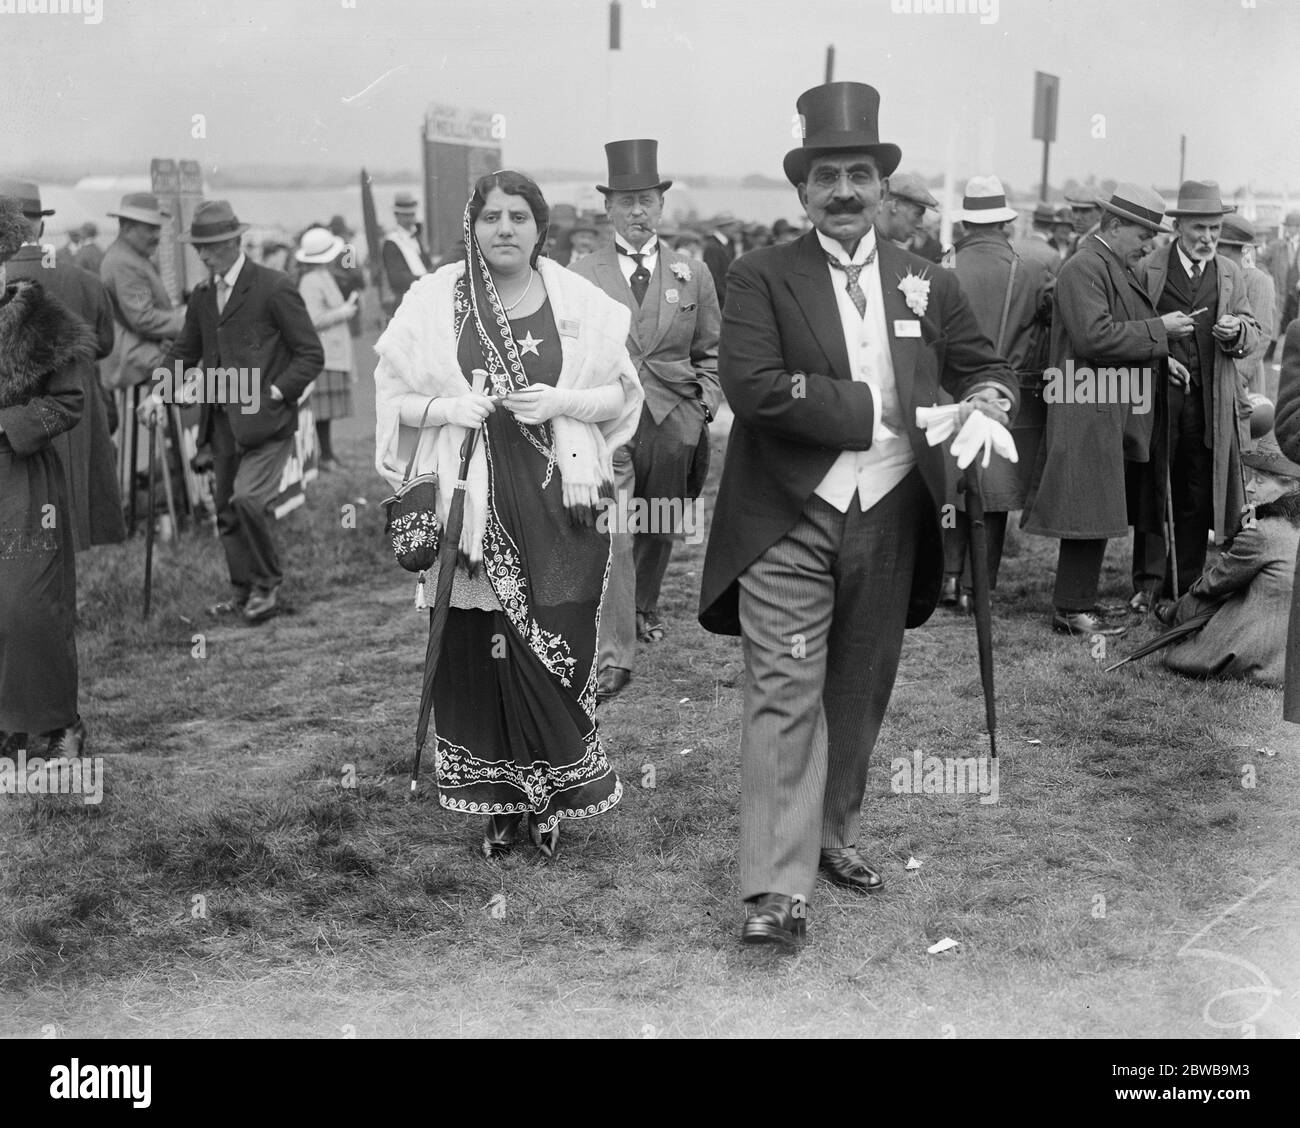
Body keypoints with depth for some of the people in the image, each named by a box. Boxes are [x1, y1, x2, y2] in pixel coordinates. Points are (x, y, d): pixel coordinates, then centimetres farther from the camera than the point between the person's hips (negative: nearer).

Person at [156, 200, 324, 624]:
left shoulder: (274, 288, -9)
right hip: (222, 421, 7)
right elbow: (185, 349, 22)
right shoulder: (203, 294, 11)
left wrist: (274, 393, -16)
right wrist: (160, 390, 5)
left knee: (248, 498, -20)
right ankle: (244, 592, 22)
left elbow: (311, 354, -7)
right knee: (227, 510, 9)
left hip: (266, 418, -7)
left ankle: (267, 585, -1)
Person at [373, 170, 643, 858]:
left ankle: (554, 790, 15)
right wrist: (447, 408, -11)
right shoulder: (434, 300, 4)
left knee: (556, 642, -2)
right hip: (471, 500, 0)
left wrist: (559, 402, -9)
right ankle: (498, 800, 15)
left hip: (556, 499, 0)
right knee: (473, 644, 1)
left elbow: (621, 394, 9)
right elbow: (392, 397, 8)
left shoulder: (578, 303, 5)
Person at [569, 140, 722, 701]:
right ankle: (614, 654, -14)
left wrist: (704, 405, 3)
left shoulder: (693, 276, 9)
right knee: (610, 530, -14)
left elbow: (710, 353, 15)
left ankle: (643, 609, 43)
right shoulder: (580, 276, 3)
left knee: (660, 528, 16)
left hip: (674, 421, 3)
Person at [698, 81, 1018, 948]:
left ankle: (832, 833, 35)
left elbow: (989, 368, 17)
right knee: (785, 693, -8)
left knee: (861, 690, 16)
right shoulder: (763, 278, -4)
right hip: (789, 522, -4)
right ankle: (780, 887, -6)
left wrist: (987, 397, -8)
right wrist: (870, 407, -17)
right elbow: (750, 383, -17)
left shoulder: (928, 285, 9)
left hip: (890, 521, 5)